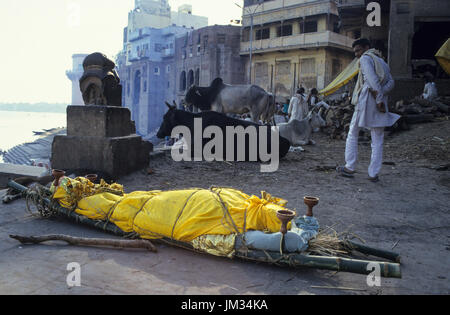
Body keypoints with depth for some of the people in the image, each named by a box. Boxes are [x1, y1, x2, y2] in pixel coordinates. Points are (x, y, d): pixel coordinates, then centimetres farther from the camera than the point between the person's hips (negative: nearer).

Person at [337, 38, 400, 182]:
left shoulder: (365, 58, 0)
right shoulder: (382, 62, 23)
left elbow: (372, 79, -15)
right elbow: (391, 82, 8)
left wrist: (379, 100, -18)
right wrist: (380, 92, -8)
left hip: (366, 102, -6)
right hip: (381, 104, 6)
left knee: (352, 134, 9)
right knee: (378, 141, 6)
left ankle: (349, 168, 9)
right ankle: (374, 174, 6)